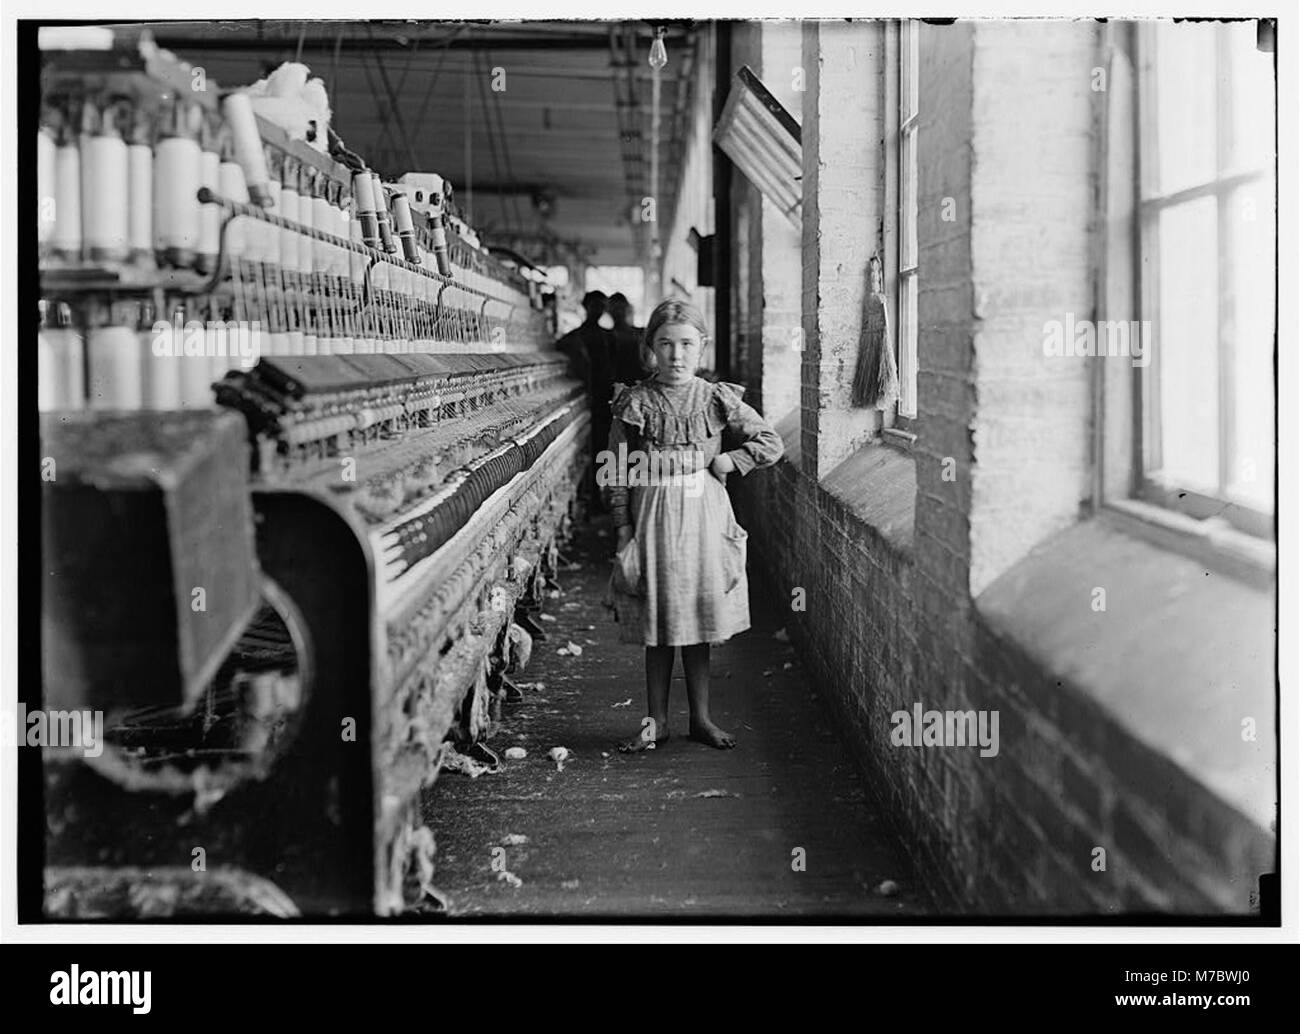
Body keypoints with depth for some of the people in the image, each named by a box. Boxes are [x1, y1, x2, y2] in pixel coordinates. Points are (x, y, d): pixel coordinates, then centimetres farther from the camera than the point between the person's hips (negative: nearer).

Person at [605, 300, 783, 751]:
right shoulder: (634, 403, -1)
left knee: (699, 621, 8)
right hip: (652, 519, -1)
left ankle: (701, 717, 18)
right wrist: (623, 527, -3)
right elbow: (618, 472, 1)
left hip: (704, 518, 1)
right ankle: (656, 721, 14)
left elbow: (771, 443, 7)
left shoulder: (717, 400, 2)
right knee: (657, 626, 4)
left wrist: (729, 461, -4)